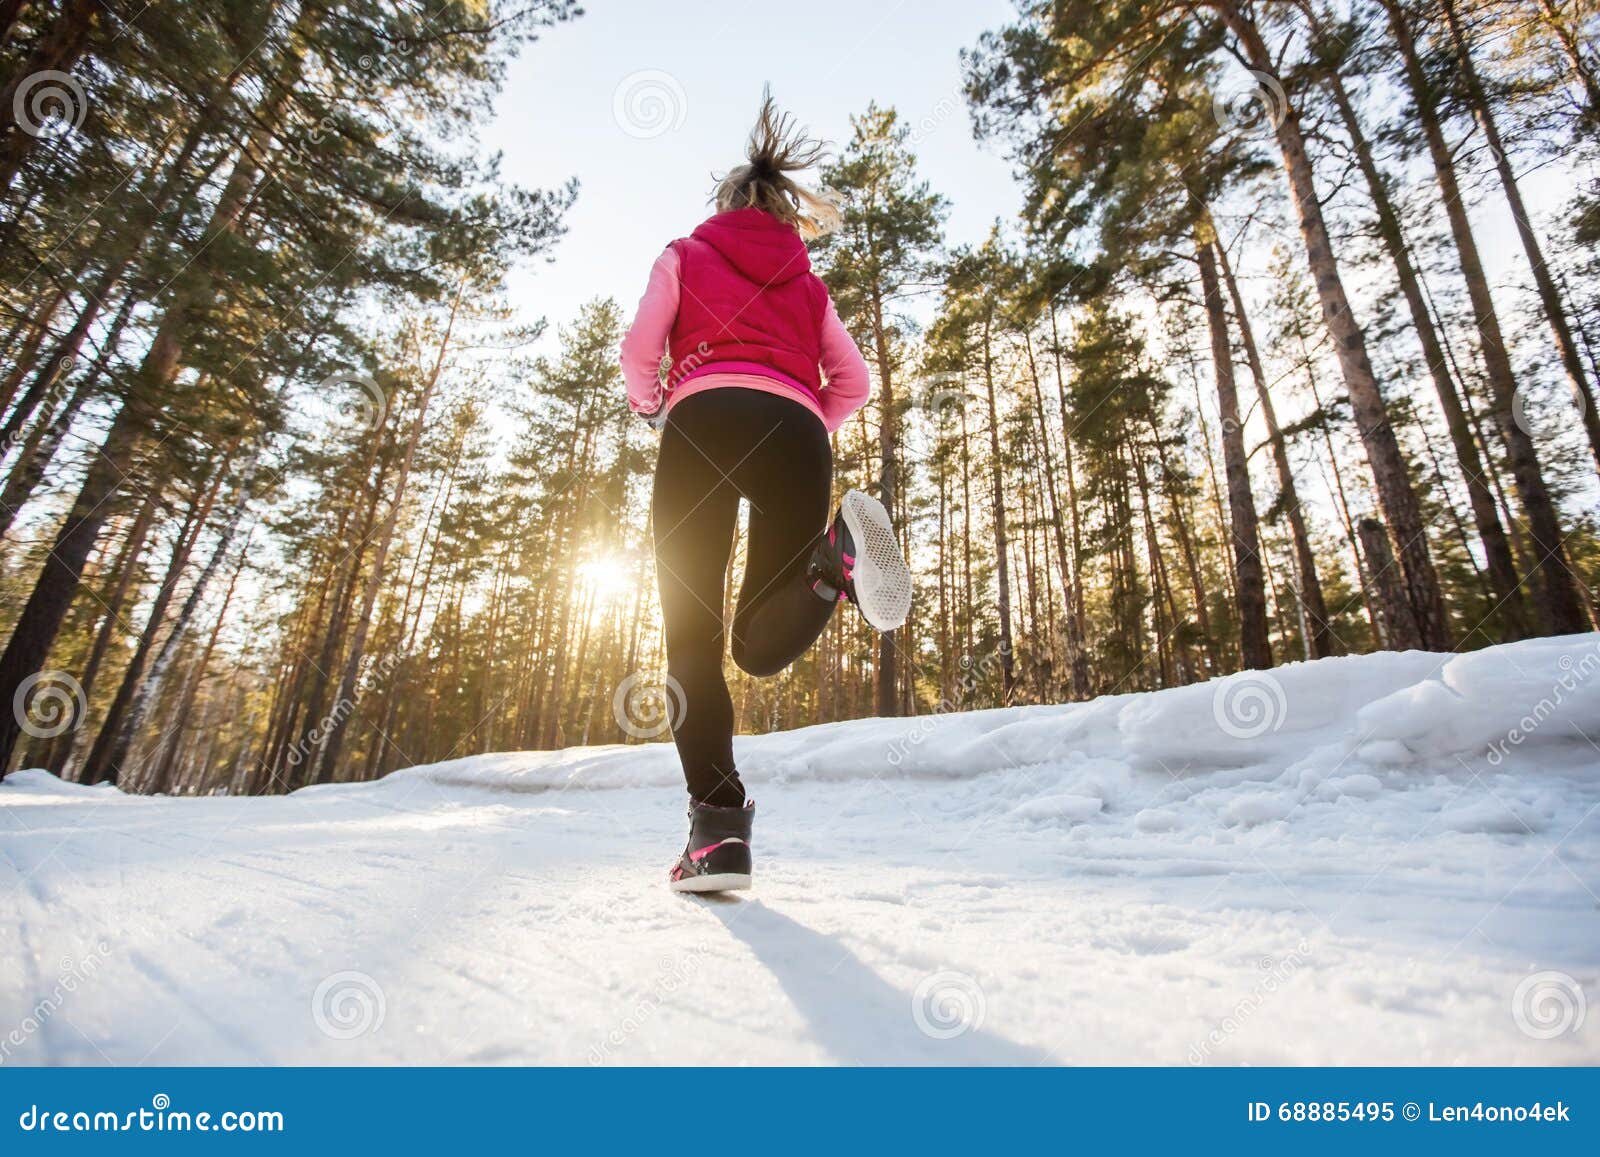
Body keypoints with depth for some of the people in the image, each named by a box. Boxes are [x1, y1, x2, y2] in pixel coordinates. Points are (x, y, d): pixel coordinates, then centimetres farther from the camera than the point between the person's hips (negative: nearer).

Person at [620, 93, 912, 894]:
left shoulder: (685, 255, 26)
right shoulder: (807, 281, 32)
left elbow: (640, 349, 12)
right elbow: (852, 382, 21)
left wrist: (648, 407, 30)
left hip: (705, 416, -2)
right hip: (798, 430, 2)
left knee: (692, 633, -3)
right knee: (763, 644, 1)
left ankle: (718, 826, -16)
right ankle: (836, 555, -30)